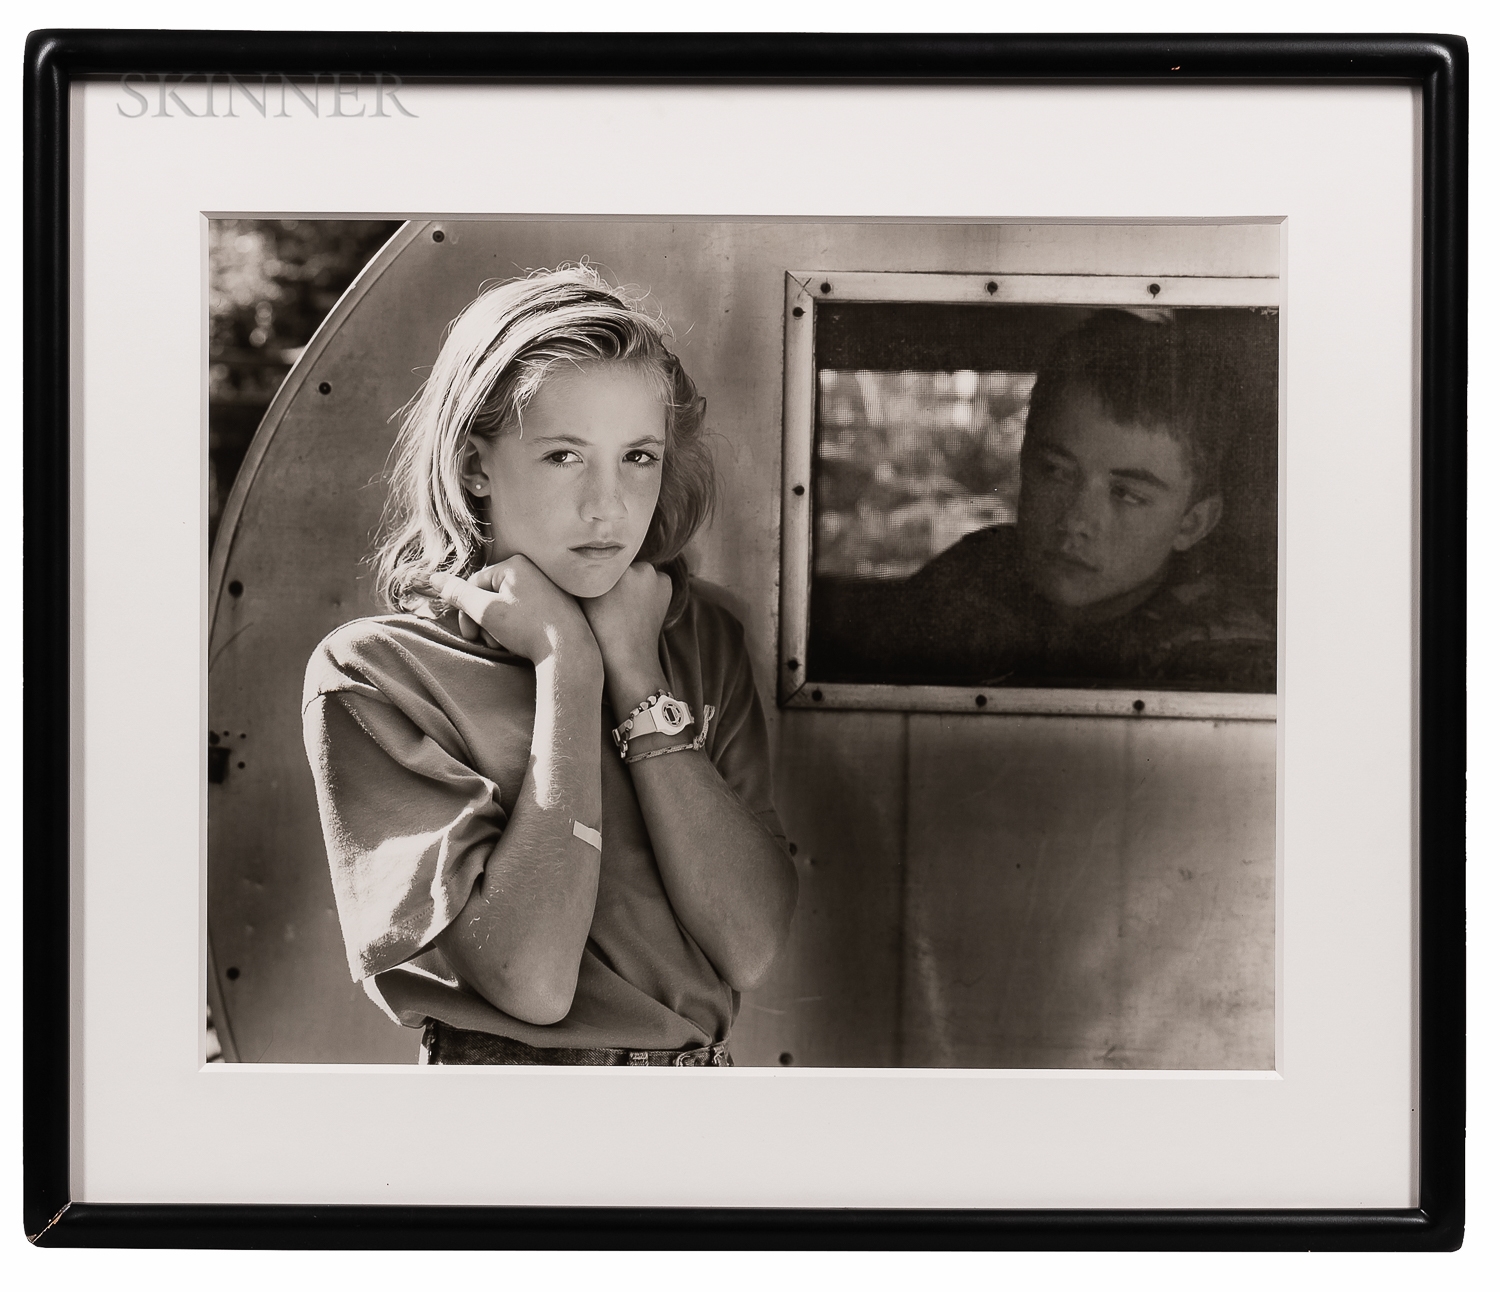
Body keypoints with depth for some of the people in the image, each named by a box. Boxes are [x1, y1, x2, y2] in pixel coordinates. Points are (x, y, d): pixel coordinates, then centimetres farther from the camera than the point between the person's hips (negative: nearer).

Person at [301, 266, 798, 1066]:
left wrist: (635, 673, -5)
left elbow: (750, 950, -4)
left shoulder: (697, 639, 8)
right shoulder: (370, 672, -4)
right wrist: (565, 664, -9)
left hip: (703, 1062, 3)